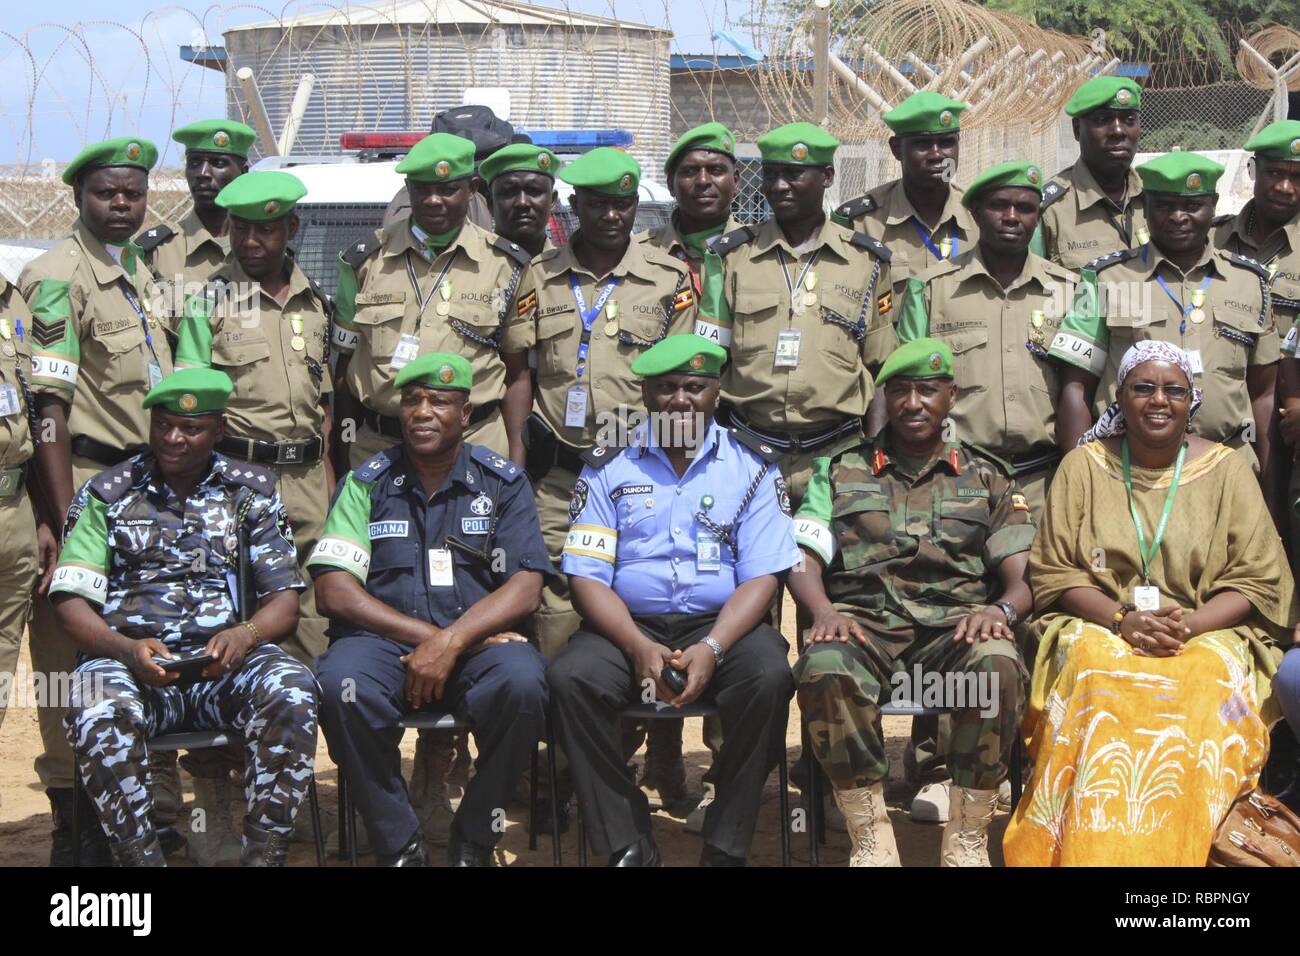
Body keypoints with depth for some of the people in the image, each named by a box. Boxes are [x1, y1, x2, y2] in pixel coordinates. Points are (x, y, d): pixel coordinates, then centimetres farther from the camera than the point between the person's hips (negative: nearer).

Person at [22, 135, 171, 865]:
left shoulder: (142, 274, 15)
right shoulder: (58, 277, -10)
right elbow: (50, 403, -16)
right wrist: (67, 517, -21)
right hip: (88, 482, -8)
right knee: (76, 653, -3)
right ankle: (73, 827, 5)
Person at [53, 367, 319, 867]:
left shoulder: (252, 490, 15)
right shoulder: (106, 492, 12)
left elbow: (285, 599, 9)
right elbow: (71, 601, 3)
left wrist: (246, 634, -15)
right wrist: (127, 648, -18)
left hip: (225, 660, 1)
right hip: (130, 659, -1)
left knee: (291, 692, -32)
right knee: (98, 713, -36)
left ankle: (264, 854, -25)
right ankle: (141, 857, -24)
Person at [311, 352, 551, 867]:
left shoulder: (504, 482, 8)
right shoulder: (366, 483, 8)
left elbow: (525, 588, -2)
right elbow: (333, 591, -2)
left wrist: (450, 642, -18)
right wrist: (423, 635, -13)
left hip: (477, 641, 0)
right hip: (384, 641, 0)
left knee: (521, 681, -34)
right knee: (342, 685, -34)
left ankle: (473, 842, -12)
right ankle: (399, 845, -14)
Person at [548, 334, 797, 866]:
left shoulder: (751, 467, 7)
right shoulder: (609, 468, 8)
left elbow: (761, 576, -1)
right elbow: (586, 574, 0)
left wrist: (712, 649, -19)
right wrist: (638, 647, -17)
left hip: (723, 623, 0)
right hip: (628, 624, 1)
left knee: (769, 676, -32)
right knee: (570, 677, -29)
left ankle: (726, 847, -18)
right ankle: (627, 845, -18)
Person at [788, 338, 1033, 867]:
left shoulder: (988, 479, 18)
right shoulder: (840, 472, 18)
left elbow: (1024, 576, 8)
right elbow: (804, 561, 8)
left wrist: (1000, 609, -16)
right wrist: (824, 611, -15)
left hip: (955, 624, 0)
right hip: (864, 620, 0)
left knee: (998, 665, -36)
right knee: (824, 671, -36)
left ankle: (967, 837, -21)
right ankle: (869, 835, -21)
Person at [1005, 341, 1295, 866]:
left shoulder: (1227, 470, 8)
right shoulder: (1083, 465, 9)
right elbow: (1053, 572, 6)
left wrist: (1189, 624, -15)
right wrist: (1120, 620, -13)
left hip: (1207, 635, 0)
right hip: (1099, 629, 0)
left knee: (1204, 686, -36)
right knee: (1100, 687, -35)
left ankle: (1166, 852, -29)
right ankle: (1093, 851, -32)